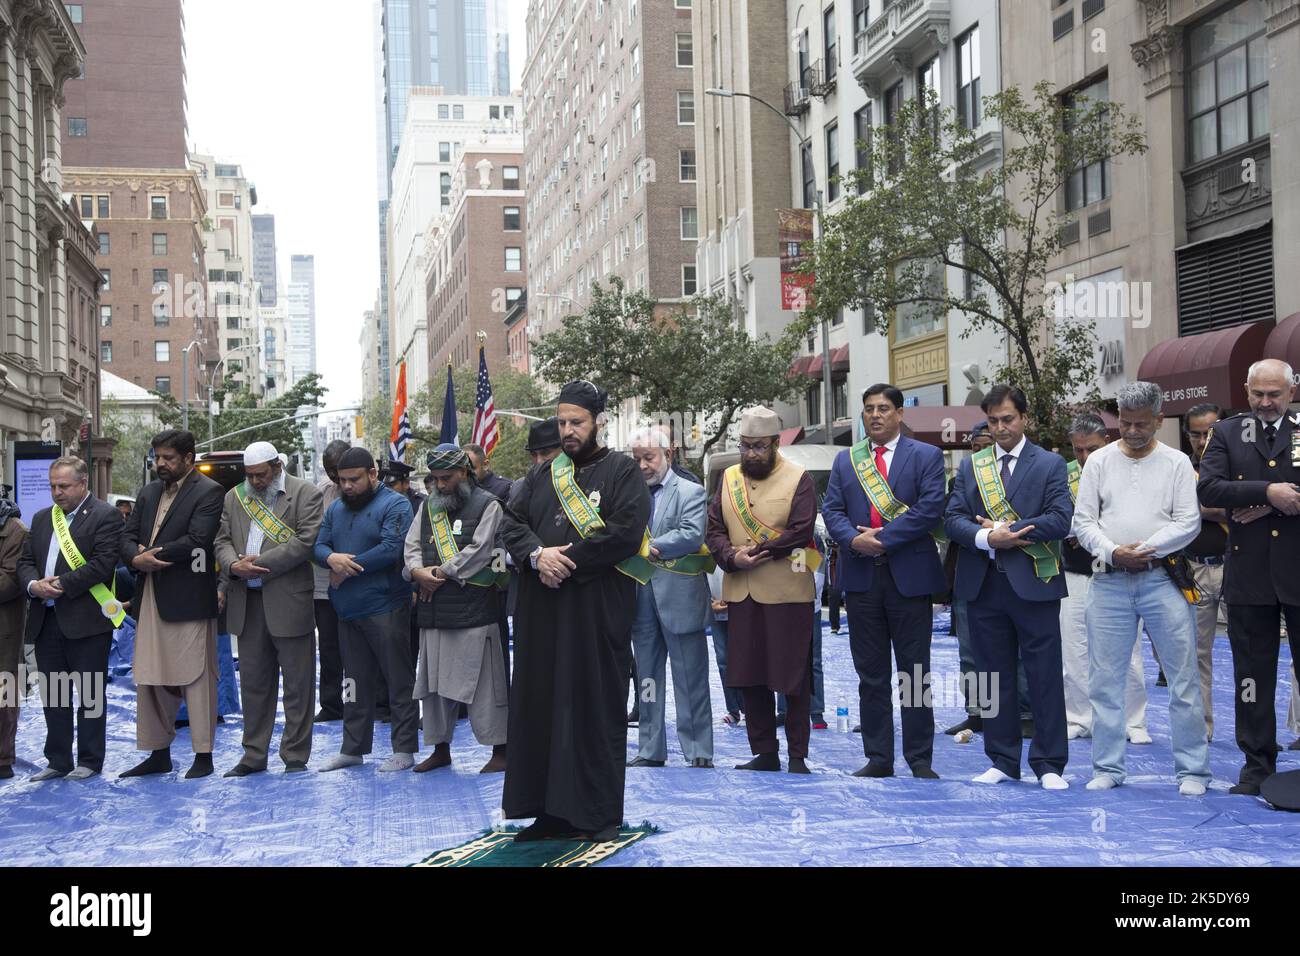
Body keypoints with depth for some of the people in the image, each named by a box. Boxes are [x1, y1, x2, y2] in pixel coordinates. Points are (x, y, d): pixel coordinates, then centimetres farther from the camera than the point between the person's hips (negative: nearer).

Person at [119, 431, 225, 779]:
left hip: (187, 600, -7)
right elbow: (128, 537, 12)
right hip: (151, 599, 7)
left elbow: (197, 541, -17)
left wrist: (151, 556, -12)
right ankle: (158, 754, 18)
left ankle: (203, 755, 7)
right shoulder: (149, 492, 17)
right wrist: (137, 557, -10)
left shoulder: (208, 492, -6)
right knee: (149, 679, 9)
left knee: (196, 678, -1)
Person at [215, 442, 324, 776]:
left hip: (289, 601, -5)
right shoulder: (234, 498, 15)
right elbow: (222, 540, 10)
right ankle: (253, 755, 21)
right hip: (247, 603, 5)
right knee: (253, 682, 12)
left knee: (297, 684, 1)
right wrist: (234, 564, -12)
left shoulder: (306, 495, -3)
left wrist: (261, 563, -15)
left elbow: (306, 541, -13)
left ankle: (295, 757, 9)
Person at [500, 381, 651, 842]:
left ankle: (599, 813, 5)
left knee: (597, 707, -2)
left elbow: (625, 533, -12)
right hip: (542, 611, 5)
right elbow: (512, 522, 9)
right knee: (542, 705, 5)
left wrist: (566, 560, -12)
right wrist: (537, 555, -11)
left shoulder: (622, 471, 0)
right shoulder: (542, 474, 17)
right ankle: (551, 809, 12)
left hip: (599, 609, -5)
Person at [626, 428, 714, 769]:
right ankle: (651, 749, 18)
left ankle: (699, 751, 6)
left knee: (690, 679, 0)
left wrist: (651, 547, -16)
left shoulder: (691, 492, 0)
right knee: (647, 677, 11)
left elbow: (692, 535, -14)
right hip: (642, 597, 5)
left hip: (680, 597, -5)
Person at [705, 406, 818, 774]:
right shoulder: (729, 478, 13)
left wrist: (754, 553, -12)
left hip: (788, 592, -5)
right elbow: (714, 529, 7)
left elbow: (800, 532, -12)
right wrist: (732, 558, -11)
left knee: (793, 677, 0)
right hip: (740, 593, 5)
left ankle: (798, 754, 10)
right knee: (748, 676, 8)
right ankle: (764, 752, 18)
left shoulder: (798, 479, -2)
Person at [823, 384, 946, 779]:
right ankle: (878, 757, 13)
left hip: (909, 576, -3)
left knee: (915, 673, 2)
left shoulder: (926, 456, 2)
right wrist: (853, 539, -13)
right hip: (861, 577, 3)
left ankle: (920, 759, 9)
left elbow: (931, 508, -10)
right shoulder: (845, 460, 14)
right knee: (871, 674, 7)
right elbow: (832, 509, 6)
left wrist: (883, 536, -14)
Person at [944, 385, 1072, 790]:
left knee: (1045, 677, -1)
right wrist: (988, 538, -15)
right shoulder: (970, 466, 12)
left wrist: (1009, 532, -14)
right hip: (984, 586, 3)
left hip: (1034, 584, -3)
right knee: (994, 677, 9)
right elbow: (953, 519, 3)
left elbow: (1061, 519, -9)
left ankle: (1049, 765, 7)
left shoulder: (1050, 464, 3)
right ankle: (1003, 762, 18)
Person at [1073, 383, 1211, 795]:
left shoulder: (1177, 463, 4)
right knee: (1105, 680, 4)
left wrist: (1144, 551, -12)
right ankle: (1107, 768, 13)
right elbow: (1083, 521, 4)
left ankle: (1192, 770, 8)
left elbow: (1189, 522, -4)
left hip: (1162, 579, -1)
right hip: (1109, 582, 2)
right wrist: (1113, 553, -11)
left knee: (1183, 679, 0)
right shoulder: (1099, 461, 8)